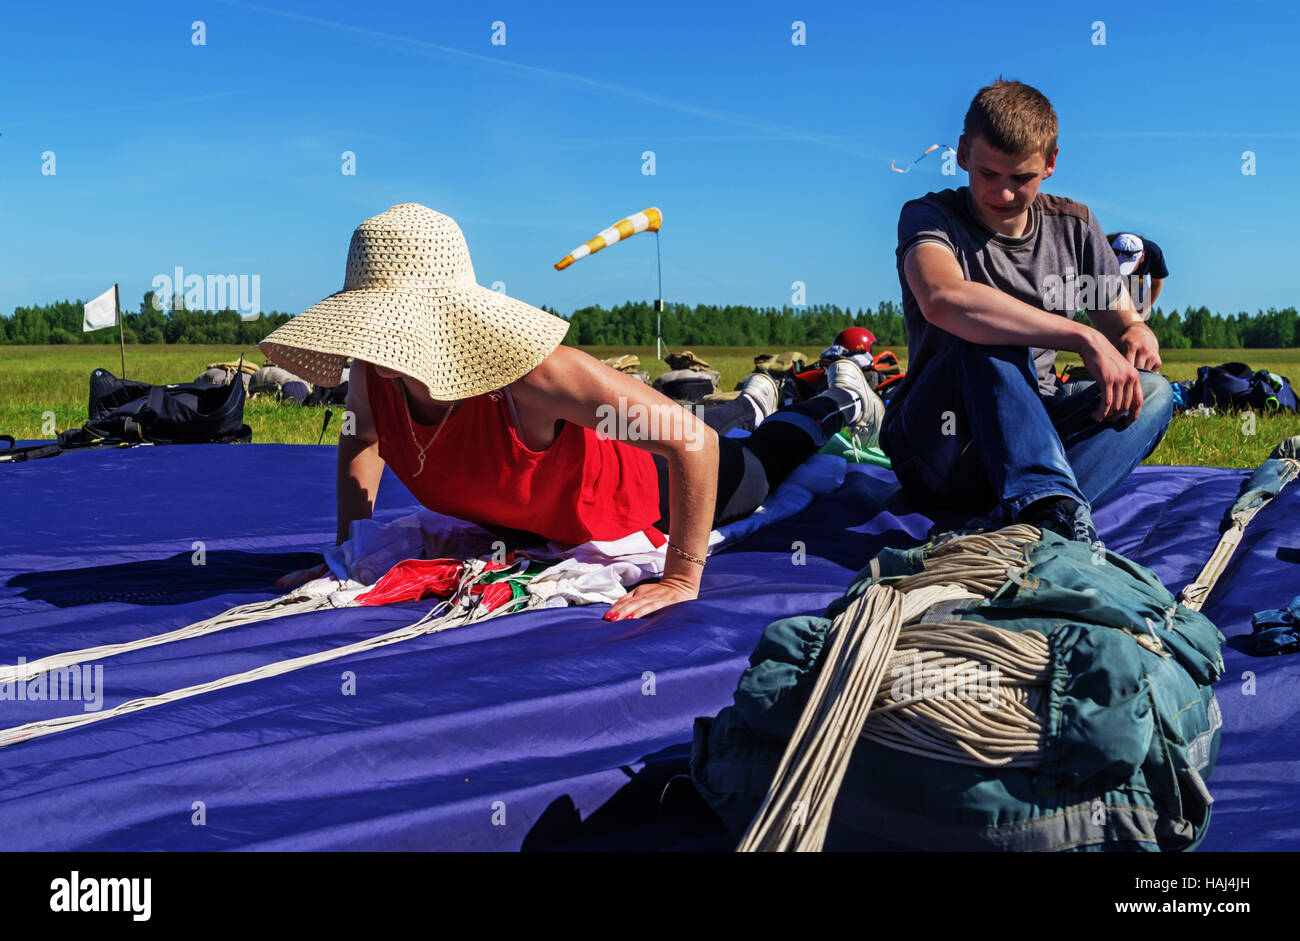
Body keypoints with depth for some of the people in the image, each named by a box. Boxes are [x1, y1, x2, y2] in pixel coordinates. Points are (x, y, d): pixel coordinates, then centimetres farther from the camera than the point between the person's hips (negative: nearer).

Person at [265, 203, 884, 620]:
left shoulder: (528, 371, -49)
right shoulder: (372, 374, -30)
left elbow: (692, 441, -47)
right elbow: (362, 436, -4)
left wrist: (682, 579, -45)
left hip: (636, 495, -6)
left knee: (756, 467, 24)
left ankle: (843, 400, 50)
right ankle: (749, 406, 64)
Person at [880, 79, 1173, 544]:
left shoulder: (1073, 226, 10)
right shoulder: (930, 216, -7)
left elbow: (1126, 324, 12)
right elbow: (942, 300, -31)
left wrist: (1136, 339, -15)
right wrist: (1085, 338, -35)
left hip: (1027, 435, 5)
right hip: (936, 453, -5)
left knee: (1154, 392, -18)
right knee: (986, 337, -31)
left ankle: (1005, 523, -38)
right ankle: (1048, 505, -47)